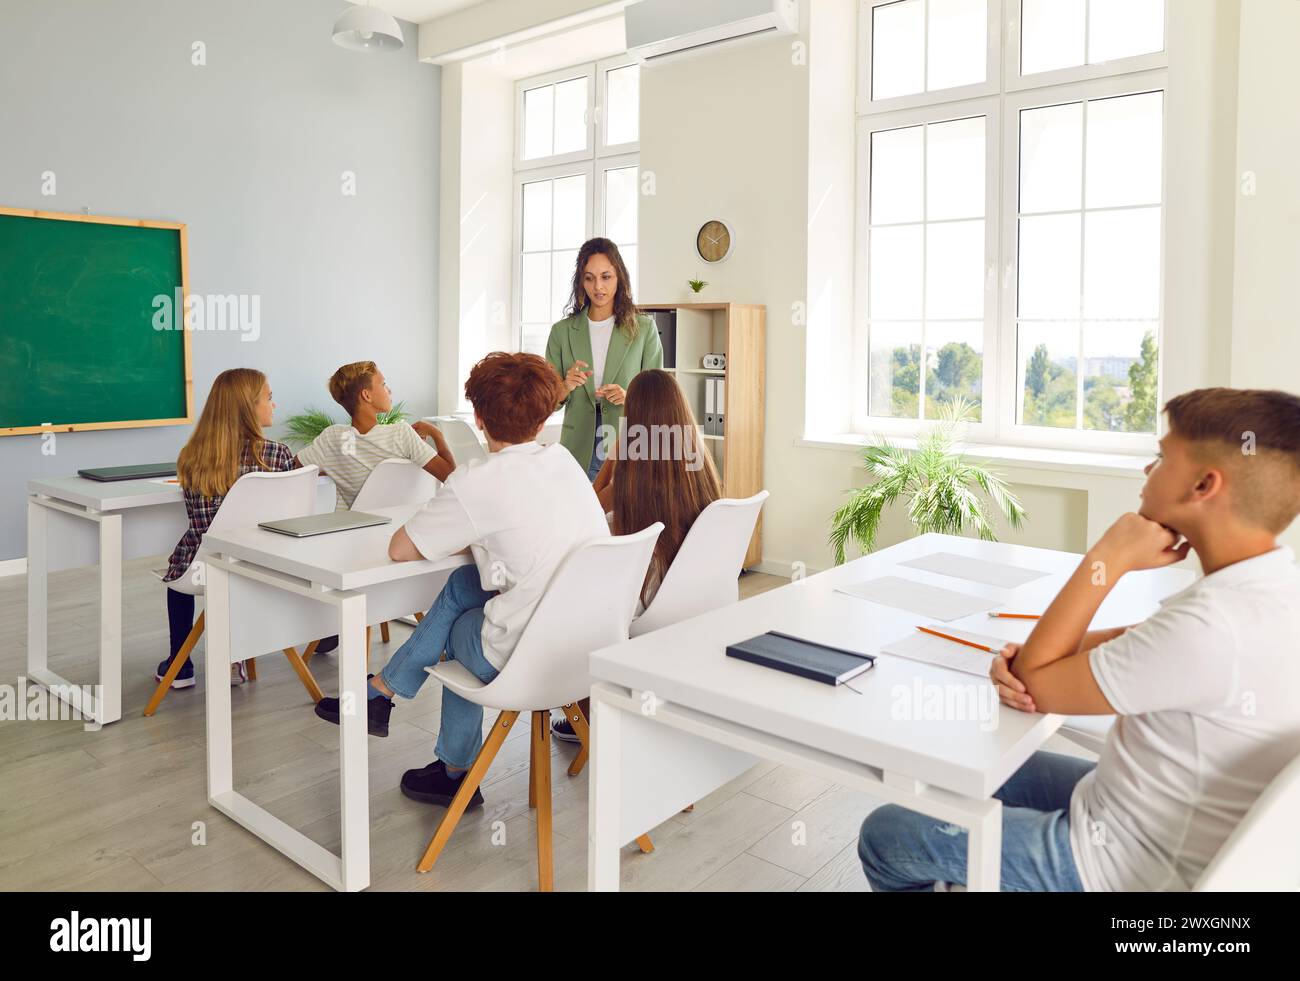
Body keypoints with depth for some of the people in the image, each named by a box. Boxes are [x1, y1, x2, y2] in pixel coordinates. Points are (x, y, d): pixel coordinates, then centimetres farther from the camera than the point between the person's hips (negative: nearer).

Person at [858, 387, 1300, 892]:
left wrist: (1107, 560, -19)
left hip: (1126, 864, -9)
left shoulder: (1214, 626, -34)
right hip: (1157, 820, 9)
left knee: (882, 835, 2)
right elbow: (1141, 644, 6)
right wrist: (1026, 655, -13)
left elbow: (1037, 683, -23)